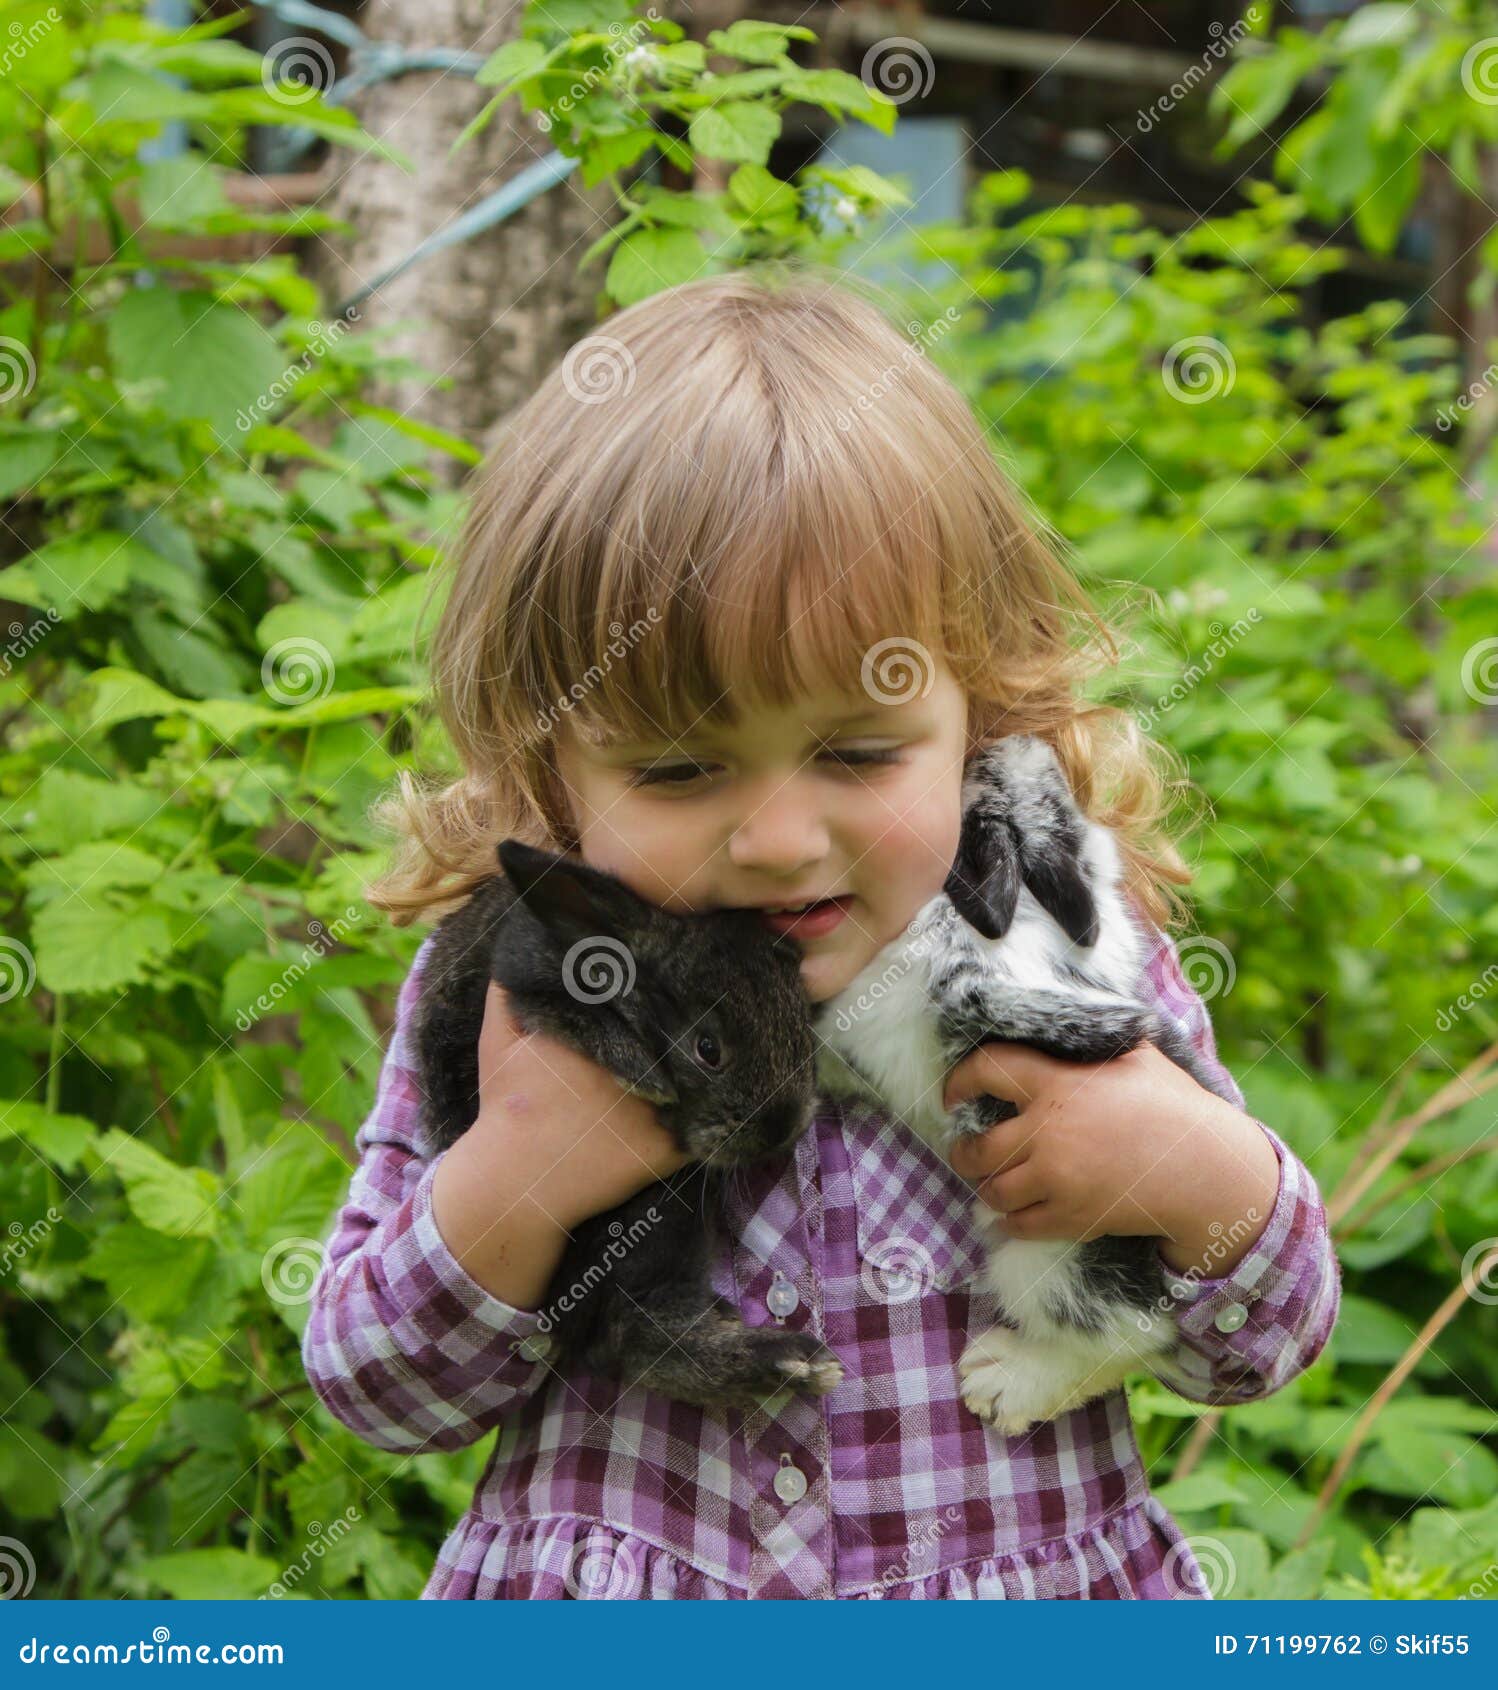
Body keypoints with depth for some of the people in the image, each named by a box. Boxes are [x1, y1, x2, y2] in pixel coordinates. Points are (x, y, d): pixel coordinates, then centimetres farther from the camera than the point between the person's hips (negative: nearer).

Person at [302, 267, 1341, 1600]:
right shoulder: (511, 988, -9)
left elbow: (1254, 1357, 2)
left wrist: (1220, 1183, -18)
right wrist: (505, 1186, -19)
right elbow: (369, 1390, -3)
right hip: (594, 1601, 1)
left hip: (1029, 1606, 0)